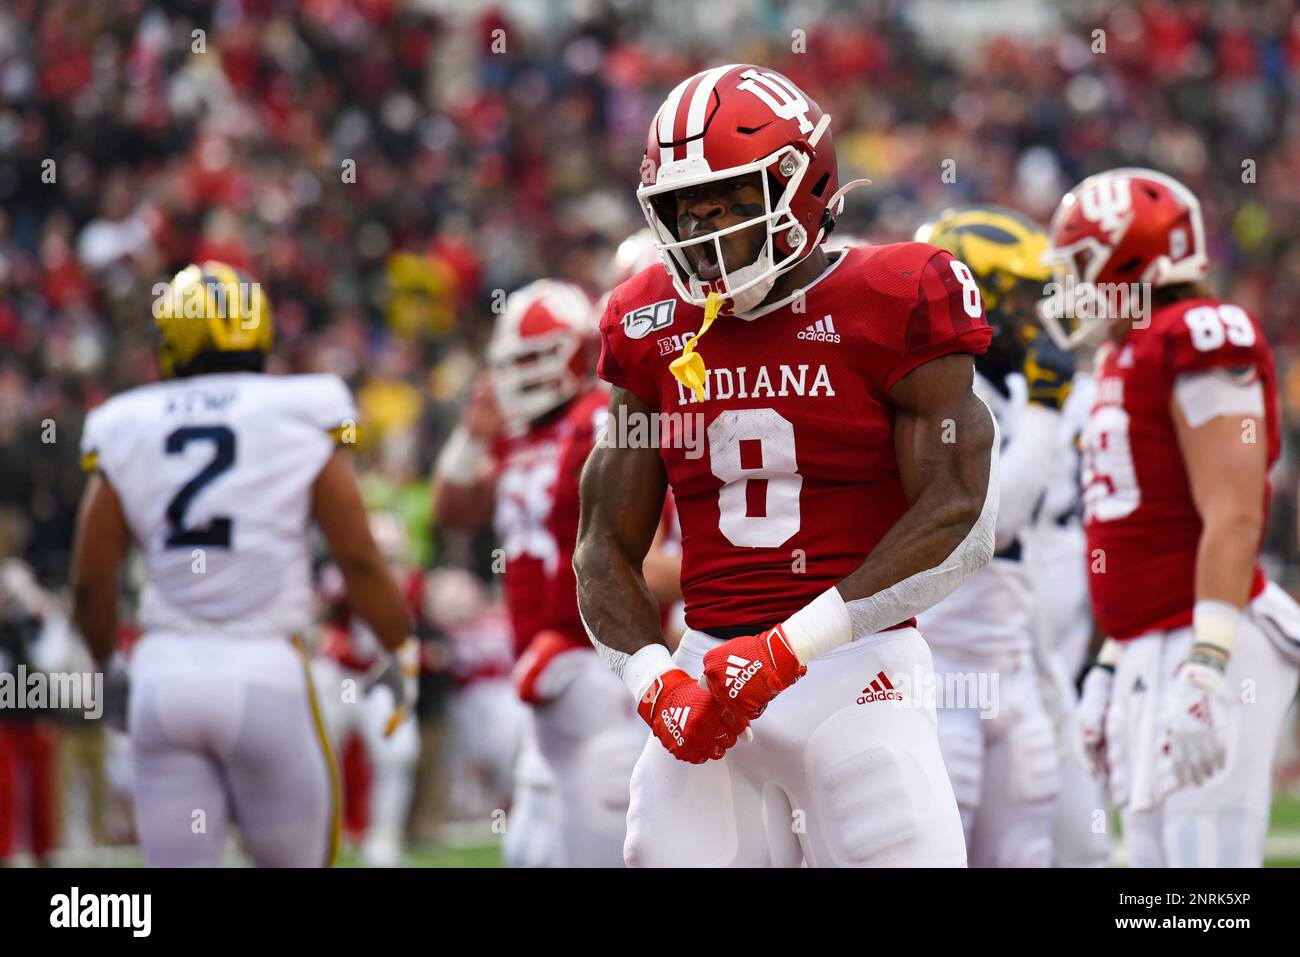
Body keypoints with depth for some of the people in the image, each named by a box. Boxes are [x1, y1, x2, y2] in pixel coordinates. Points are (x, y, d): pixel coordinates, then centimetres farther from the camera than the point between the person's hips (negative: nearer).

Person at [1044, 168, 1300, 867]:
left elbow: (1232, 519, -19)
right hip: (1146, 655, 10)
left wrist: (1204, 672, -25)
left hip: (1199, 646, -10)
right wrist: (1110, 669, 24)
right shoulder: (1125, 359, 18)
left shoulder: (1200, 343, -12)